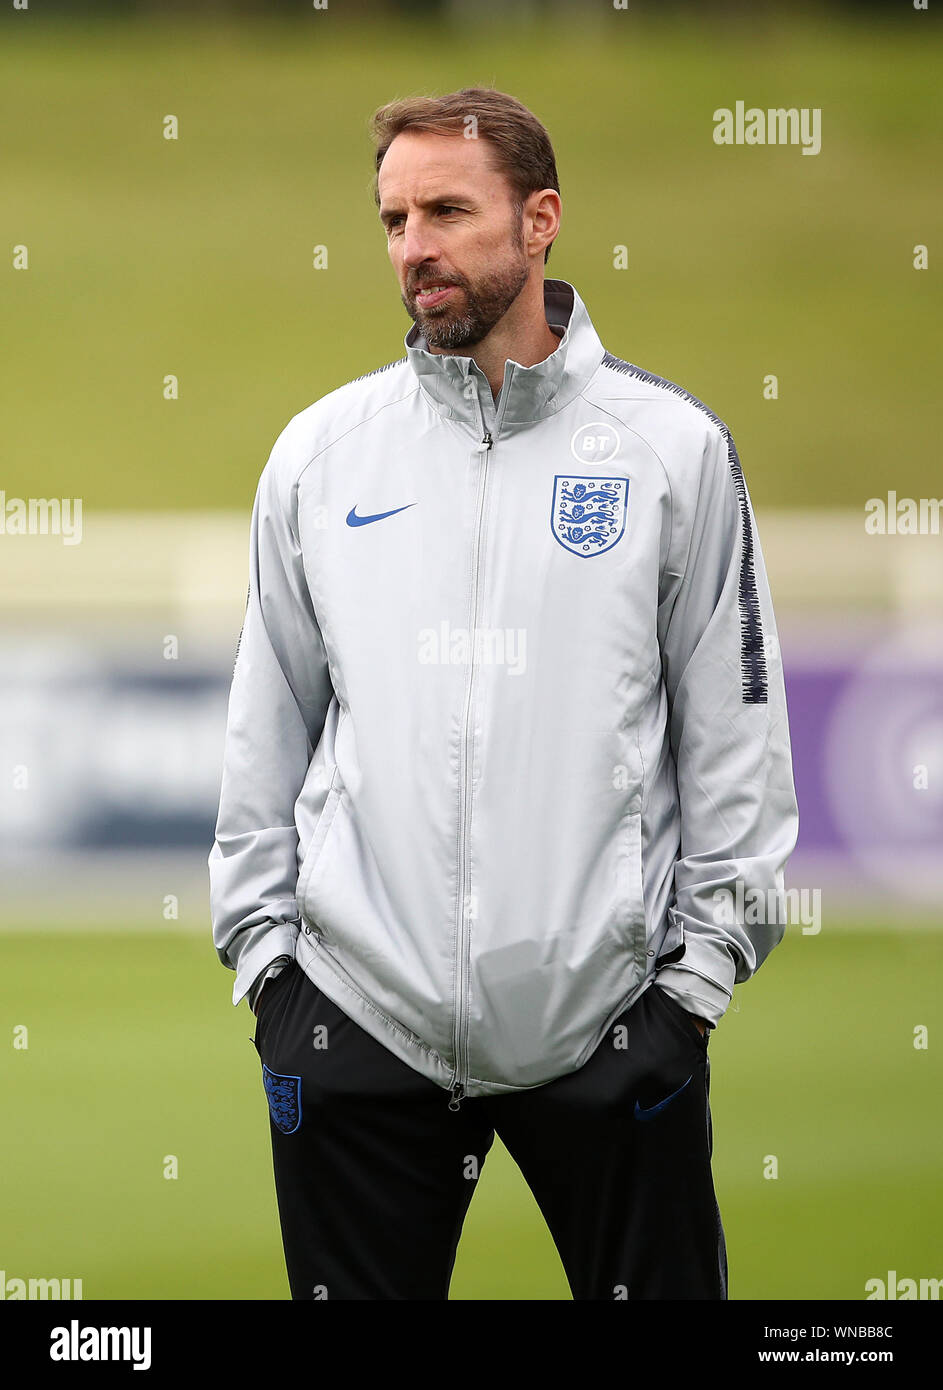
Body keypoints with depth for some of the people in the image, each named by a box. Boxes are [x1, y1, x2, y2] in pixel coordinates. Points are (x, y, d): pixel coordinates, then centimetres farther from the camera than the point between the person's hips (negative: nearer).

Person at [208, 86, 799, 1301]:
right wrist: (260, 944, 6)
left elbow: (735, 726, 3)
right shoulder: (320, 452, 7)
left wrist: (705, 962, -2)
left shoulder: (672, 447, 1)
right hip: (358, 1017, 2)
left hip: (609, 1018, -2)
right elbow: (268, 722, 12)